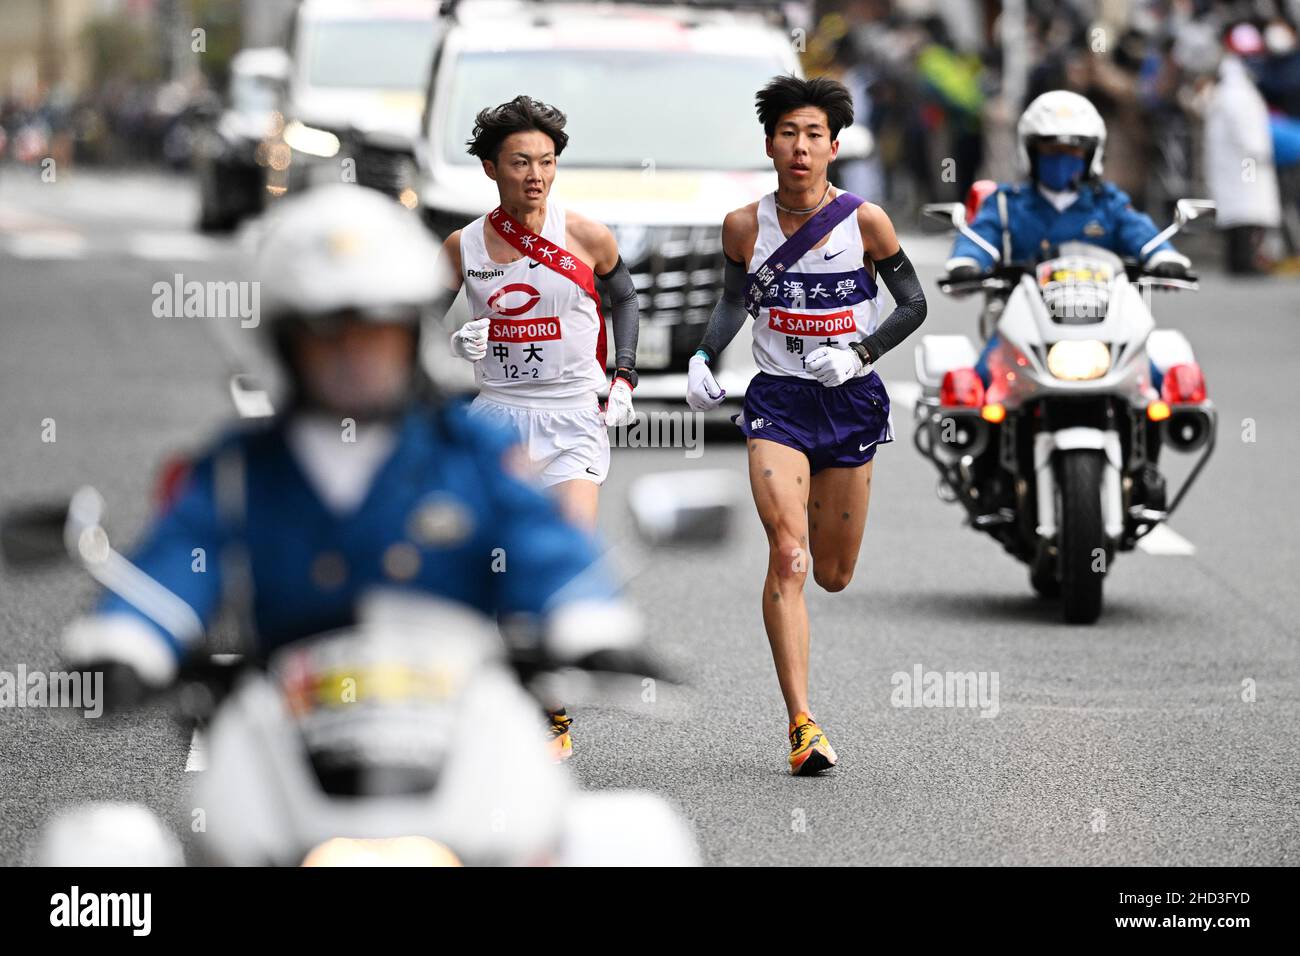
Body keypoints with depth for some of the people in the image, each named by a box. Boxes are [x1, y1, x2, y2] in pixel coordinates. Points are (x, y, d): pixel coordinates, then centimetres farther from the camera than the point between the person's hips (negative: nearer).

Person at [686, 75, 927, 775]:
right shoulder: (745, 226, -2)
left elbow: (913, 304, 2)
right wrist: (704, 358, -1)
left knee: (833, 576, 11)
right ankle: (801, 724, -21)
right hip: (777, 401, 0)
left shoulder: (865, 221, -7)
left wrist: (859, 354, -12)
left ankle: (822, 509, 52)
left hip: (850, 401, 1)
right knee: (787, 556, -19)